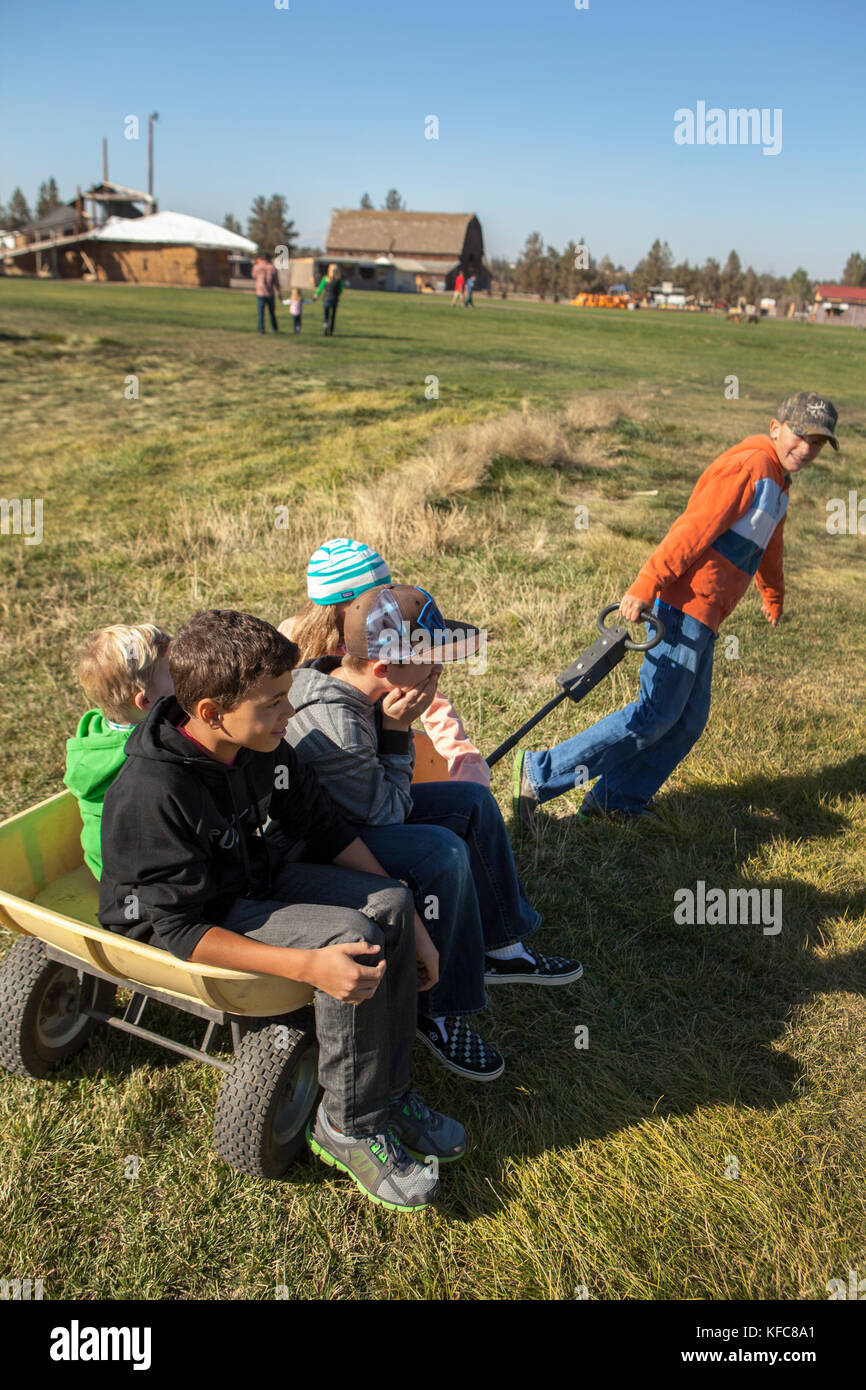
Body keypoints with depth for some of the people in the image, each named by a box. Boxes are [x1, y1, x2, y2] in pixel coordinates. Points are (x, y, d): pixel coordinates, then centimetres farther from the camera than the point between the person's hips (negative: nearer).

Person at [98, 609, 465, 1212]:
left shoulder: (262, 745, -9)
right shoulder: (151, 797, -31)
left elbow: (329, 829, 1)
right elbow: (178, 930, -29)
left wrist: (410, 920, -3)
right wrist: (307, 965, -36)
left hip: (260, 876, 7)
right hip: (188, 919, -7)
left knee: (387, 902, -14)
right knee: (349, 937, -26)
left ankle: (388, 1092, 1)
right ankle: (347, 1126, -7)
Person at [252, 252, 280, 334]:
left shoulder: (257, 267, -4)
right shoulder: (273, 268, -3)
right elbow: (276, 282, -3)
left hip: (260, 293, -1)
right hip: (270, 293, 1)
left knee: (261, 313, 3)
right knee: (271, 312, 16)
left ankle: (261, 329, -3)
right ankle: (275, 329, 20)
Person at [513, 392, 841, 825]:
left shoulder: (777, 483, 21)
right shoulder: (749, 465, -11)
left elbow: (768, 546, 38)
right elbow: (694, 529, -20)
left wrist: (773, 597, 52)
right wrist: (645, 587, -26)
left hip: (702, 618, 10)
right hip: (684, 606, -10)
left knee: (689, 720, 7)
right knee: (656, 715, -12)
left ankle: (618, 800, 12)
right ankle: (541, 773, -10)